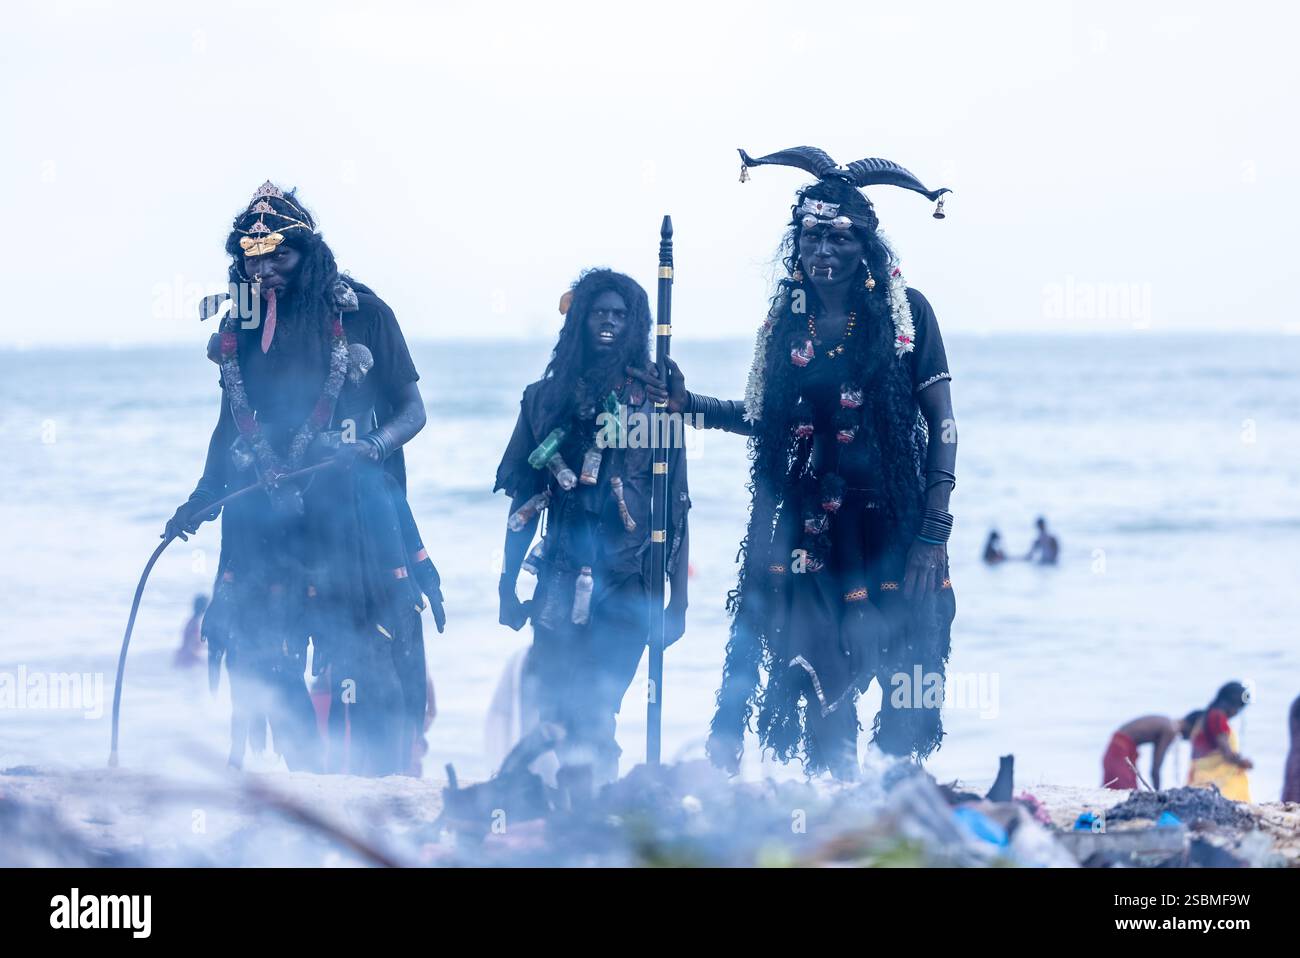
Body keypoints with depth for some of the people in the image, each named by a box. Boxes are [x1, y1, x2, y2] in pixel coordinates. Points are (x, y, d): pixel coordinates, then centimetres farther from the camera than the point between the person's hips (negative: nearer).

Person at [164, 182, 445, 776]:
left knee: (366, 662, -7)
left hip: (351, 519, -4)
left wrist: (373, 447, -17)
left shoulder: (362, 315, -1)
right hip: (263, 521, 4)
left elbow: (412, 410, 2)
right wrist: (203, 497, 15)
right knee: (263, 664, -1)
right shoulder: (240, 324, 11)